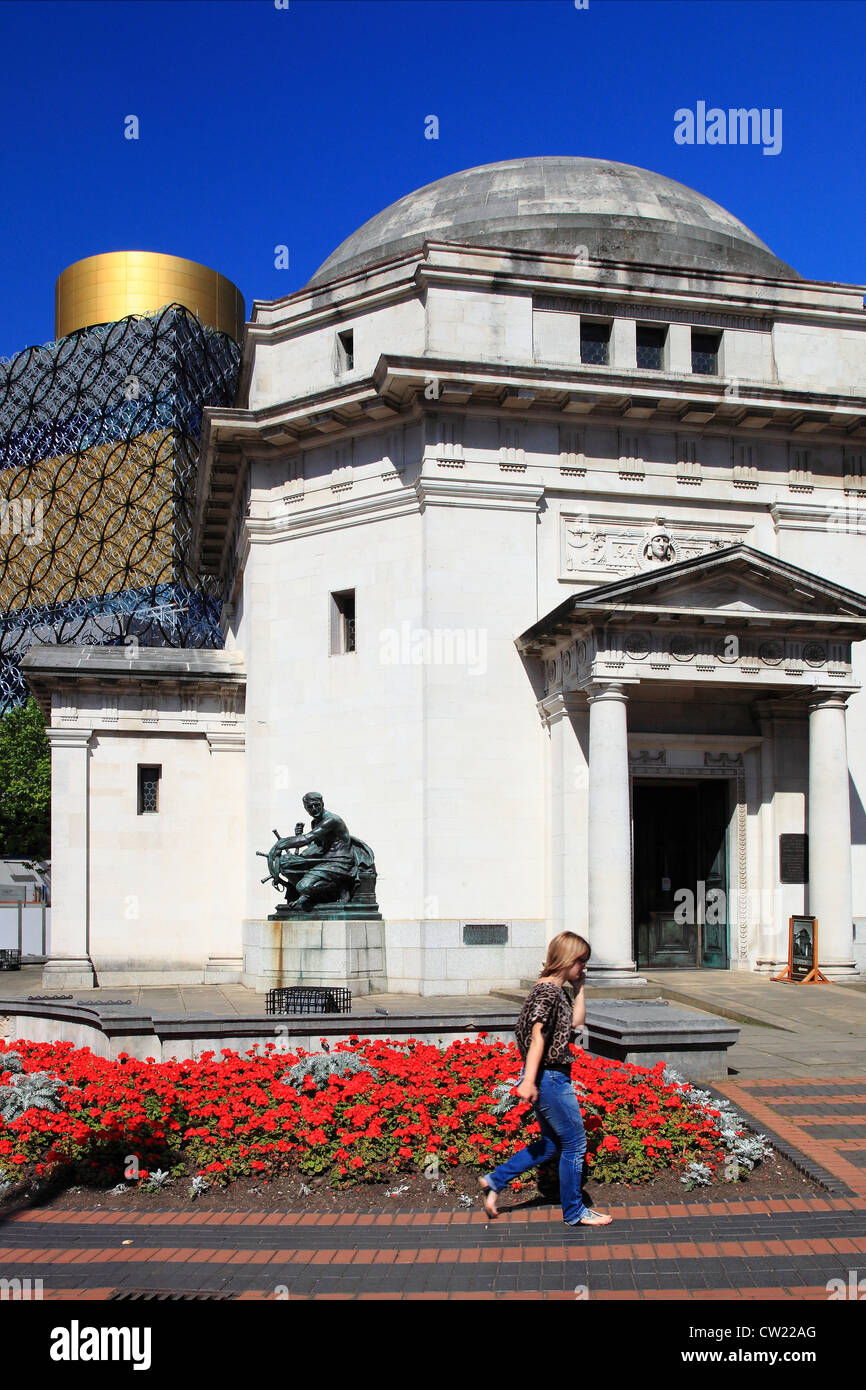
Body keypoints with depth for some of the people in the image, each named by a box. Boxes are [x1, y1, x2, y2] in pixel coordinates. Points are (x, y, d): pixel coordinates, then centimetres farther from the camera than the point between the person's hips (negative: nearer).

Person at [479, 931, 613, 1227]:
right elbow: (538, 1035, -25)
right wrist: (528, 1080, -31)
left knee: (551, 1144, 19)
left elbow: (575, 1022, 21)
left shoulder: (556, 991, 12)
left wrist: (579, 987, 14)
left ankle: (495, 1181, 20)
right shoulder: (548, 991, -17)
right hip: (550, 1078, -10)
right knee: (575, 1143, 3)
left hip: (551, 1079, 10)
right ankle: (574, 1211, 17)